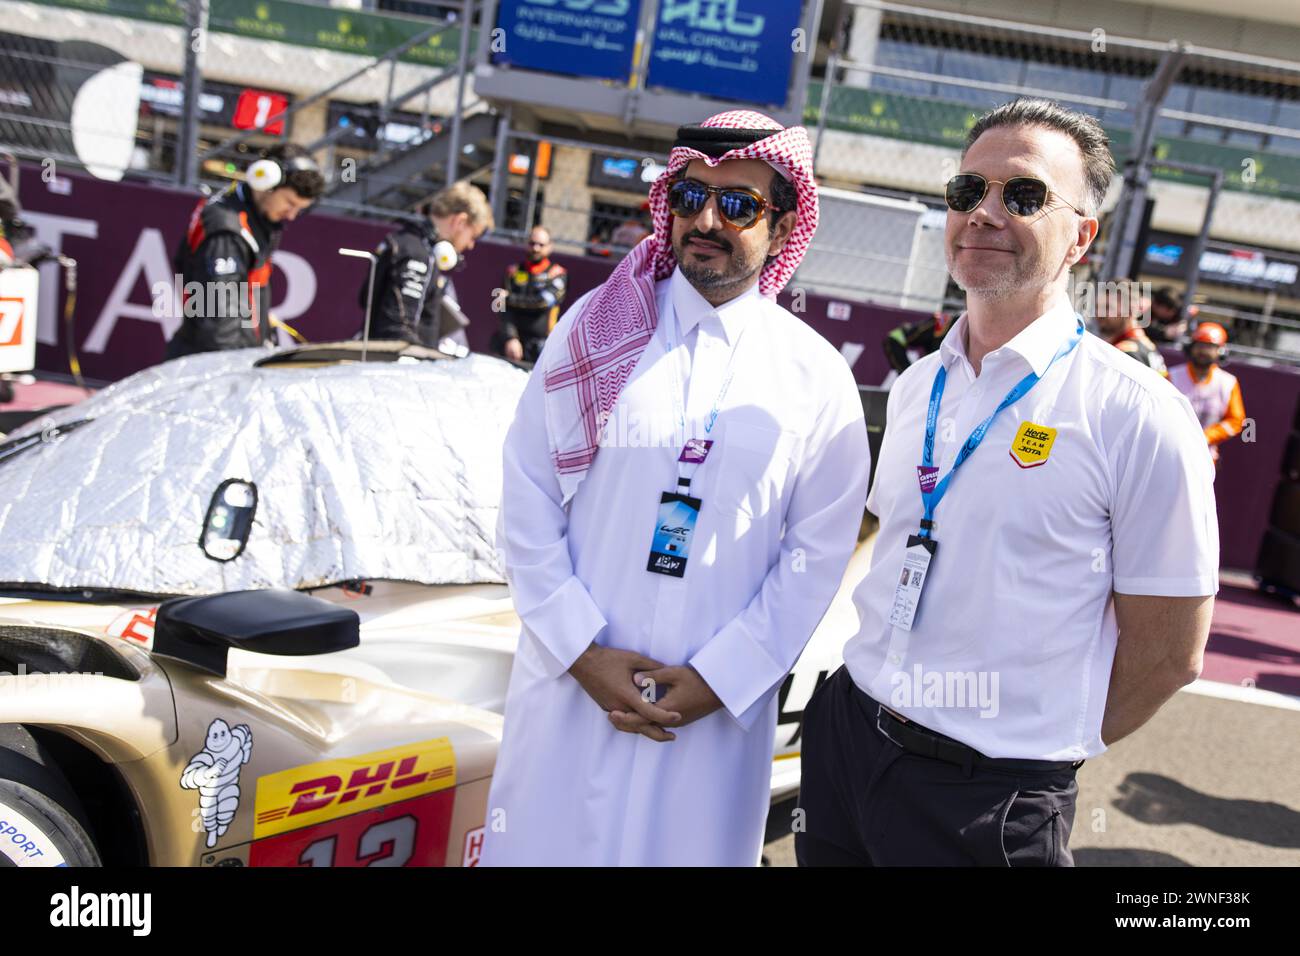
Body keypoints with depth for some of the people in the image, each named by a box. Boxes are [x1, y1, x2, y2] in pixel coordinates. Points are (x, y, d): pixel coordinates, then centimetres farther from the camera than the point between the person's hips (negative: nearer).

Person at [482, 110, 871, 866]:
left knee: (687, 844, 11)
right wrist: (582, 650, -8)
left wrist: (718, 679, -7)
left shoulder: (818, 376, 0)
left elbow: (816, 555, -1)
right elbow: (528, 499, -2)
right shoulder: (597, 327, 0)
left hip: (719, 707, 0)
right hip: (571, 682, 1)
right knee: (547, 840, 11)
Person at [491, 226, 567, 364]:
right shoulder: (514, 271, 9)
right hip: (512, 340, 3)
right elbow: (506, 312, 2)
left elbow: (544, 301, -15)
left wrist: (510, 298, -3)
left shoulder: (557, 274, 1)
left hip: (538, 347, -2)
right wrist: (510, 338, -14)